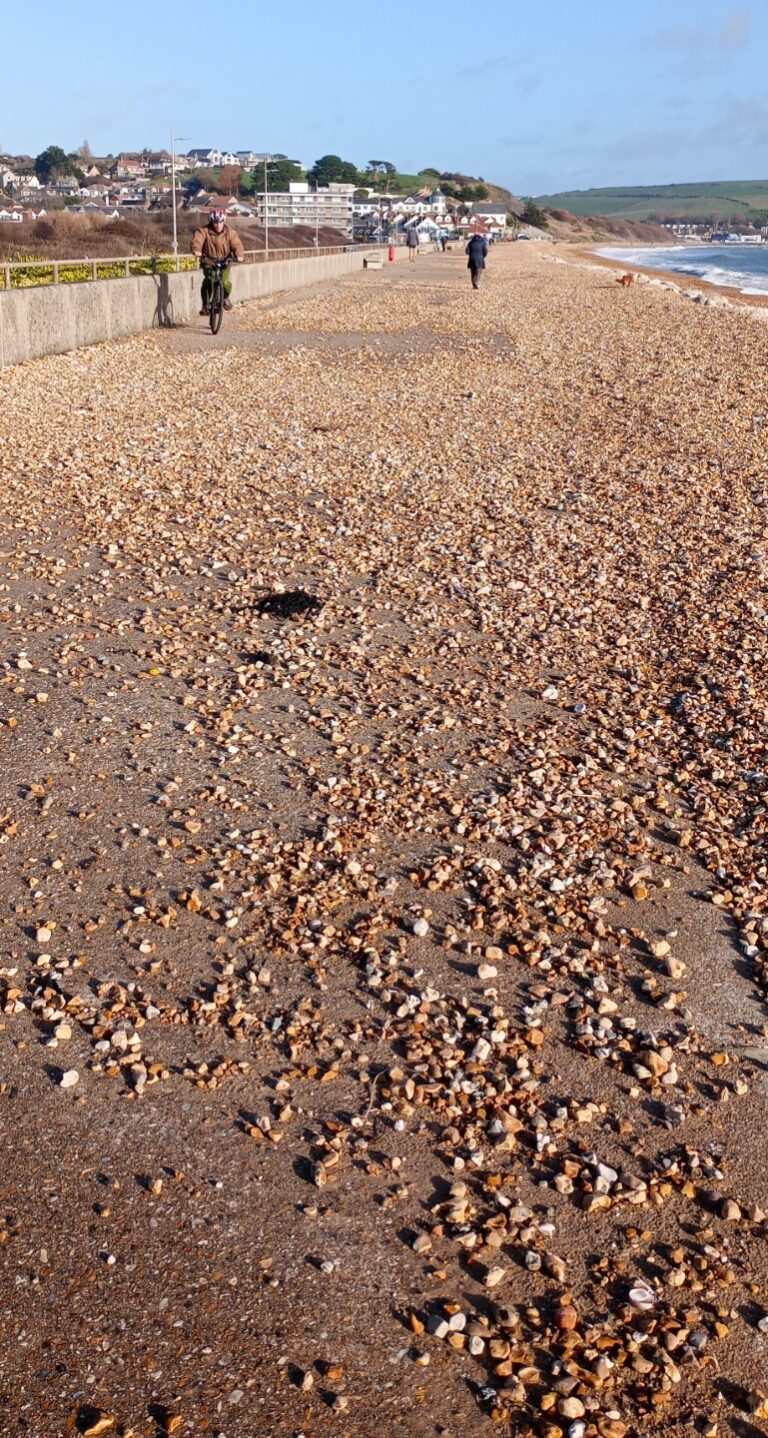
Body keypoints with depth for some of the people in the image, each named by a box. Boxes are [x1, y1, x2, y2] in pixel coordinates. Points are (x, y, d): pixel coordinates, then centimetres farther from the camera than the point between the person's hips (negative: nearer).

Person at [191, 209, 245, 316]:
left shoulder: (230, 233, -6)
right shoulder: (204, 230, -9)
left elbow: (237, 244, -19)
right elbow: (197, 239, -25)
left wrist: (239, 255, -40)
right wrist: (196, 250, -47)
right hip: (208, 261, -1)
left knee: (225, 282, -19)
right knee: (209, 280, -24)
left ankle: (226, 297, 17)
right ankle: (206, 305, -10)